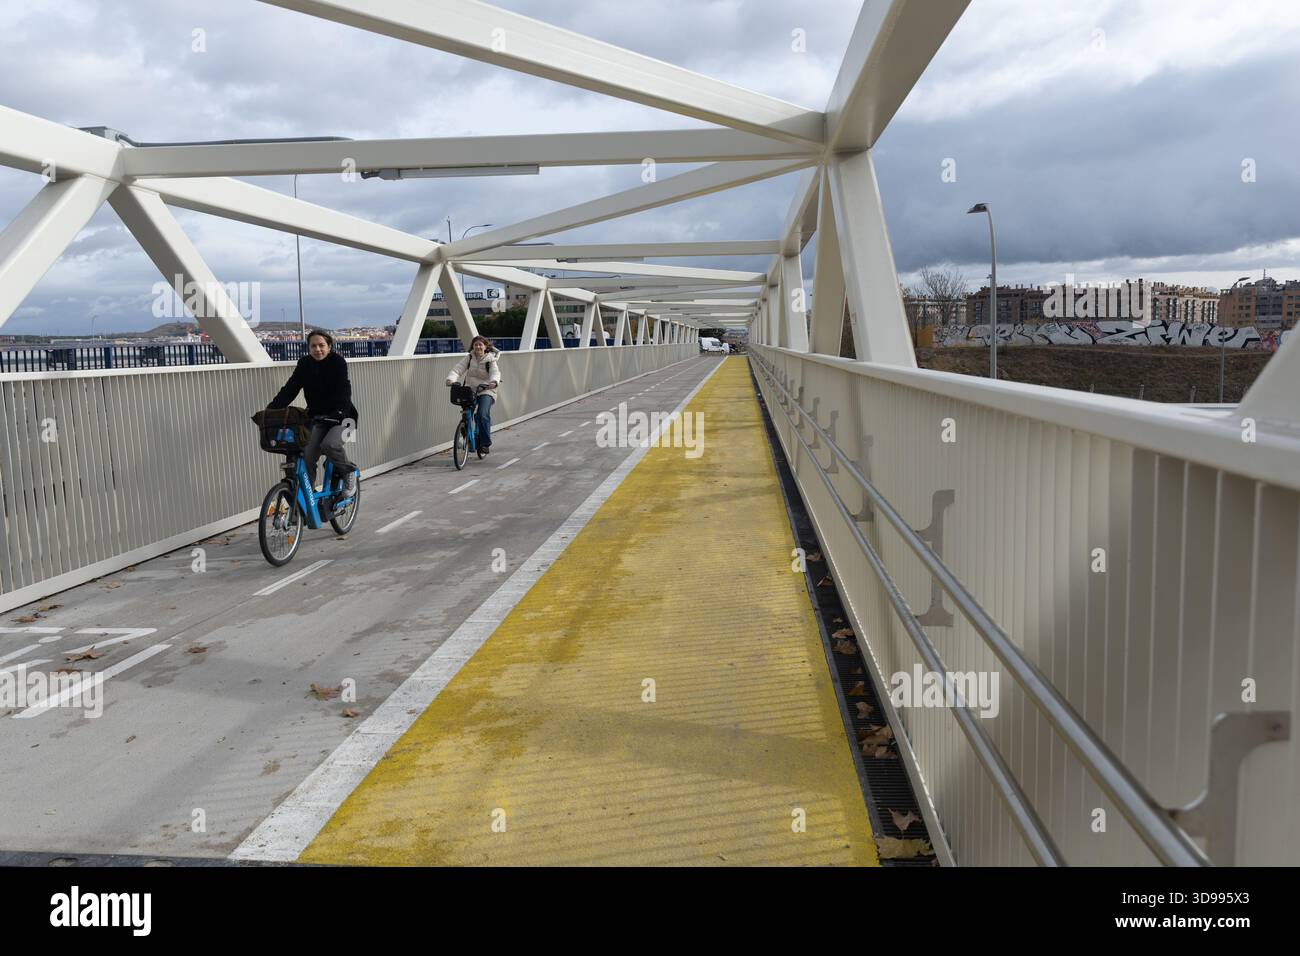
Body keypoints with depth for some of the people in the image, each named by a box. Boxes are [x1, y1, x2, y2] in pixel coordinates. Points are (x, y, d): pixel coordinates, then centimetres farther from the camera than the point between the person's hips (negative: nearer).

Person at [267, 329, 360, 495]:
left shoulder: (338, 362, -11)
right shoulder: (305, 364, 1)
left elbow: (343, 391, -22)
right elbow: (290, 389, -3)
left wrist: (340, 412, -39)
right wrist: (271, 410, -16)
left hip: (340, 416, -4)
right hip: (317, 418, 4)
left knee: (330, 444, -30)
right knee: (307, 456, -11)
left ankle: (349, 472, -2)